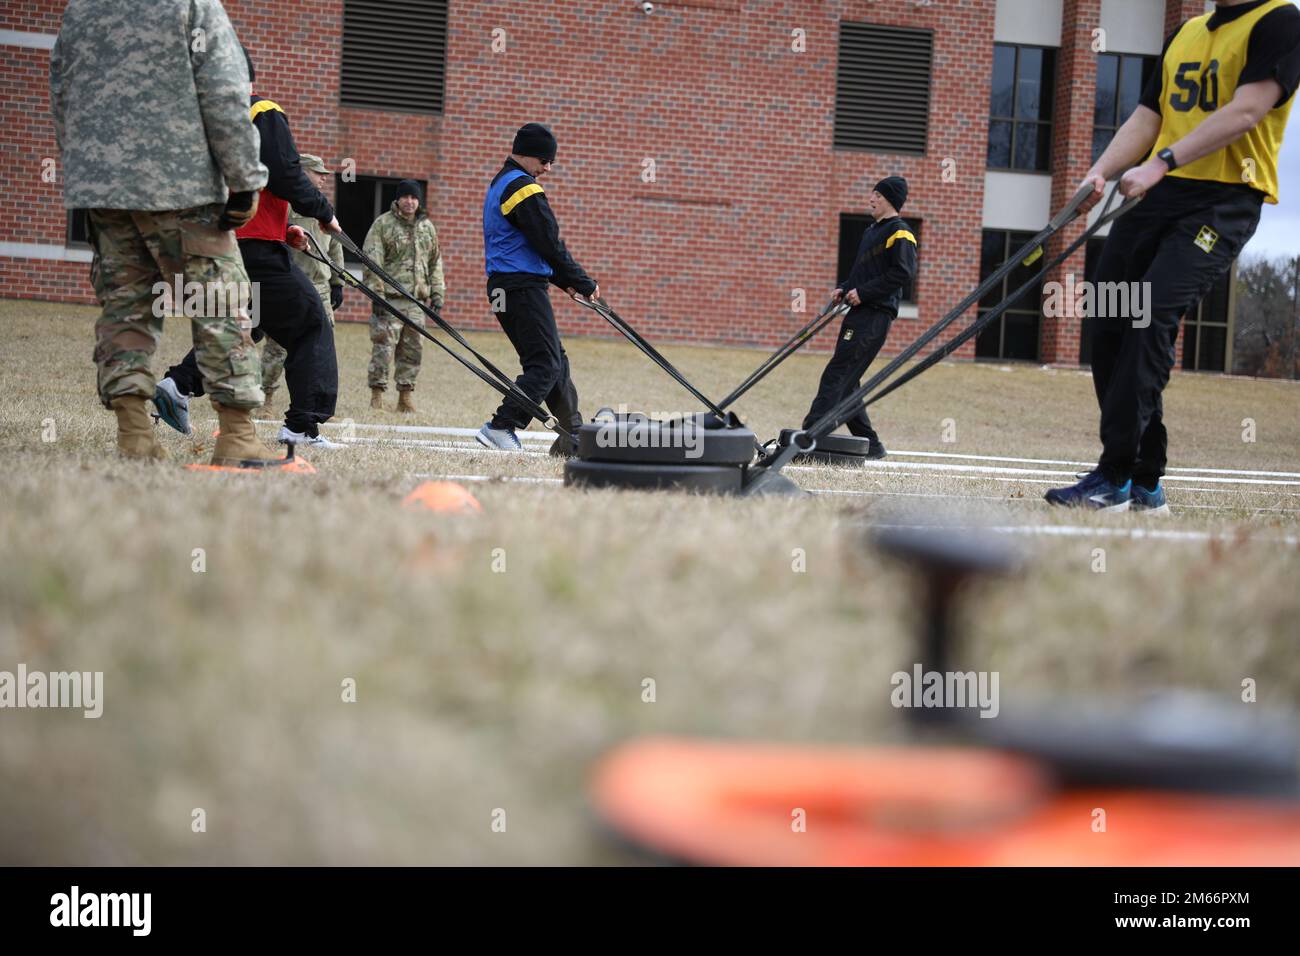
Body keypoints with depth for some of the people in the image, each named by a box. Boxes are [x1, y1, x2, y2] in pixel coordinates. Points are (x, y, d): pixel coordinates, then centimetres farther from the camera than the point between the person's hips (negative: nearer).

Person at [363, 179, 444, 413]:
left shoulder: (427, 227, 15)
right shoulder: (383, 224, -2)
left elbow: (435, 262, 22)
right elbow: (372, 262, -7)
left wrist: (437, 293, 15)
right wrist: (376, 294, -14)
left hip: (417, 300, 5)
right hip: (390, 297, -5)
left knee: (412, 350, 5)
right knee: (383, 347, -8)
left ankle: (406, 396, 12)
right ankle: (376, 394, -1)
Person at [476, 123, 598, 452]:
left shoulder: (499, 185, 21)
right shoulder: (523, 188, -13)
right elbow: (550, 244, -15)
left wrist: (564, 281, 15)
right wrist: (584, 283, -5)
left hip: (504, 287, 10)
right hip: (523, 287, -10)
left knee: (555, 360, 15)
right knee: (545, 364, -10)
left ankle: (574, 435, 20)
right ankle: (500, 428, -18)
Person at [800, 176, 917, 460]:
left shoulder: (899, 232, -7)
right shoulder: (871, 231, 22)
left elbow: (903, 272, -18)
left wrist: (863, 292, -18)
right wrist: (844, 288, 10)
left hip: (876, 315, -10)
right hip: (859, 314, 10)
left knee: (837, 374, -16)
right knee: (846, 382, 9)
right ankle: (869, 444, 15)